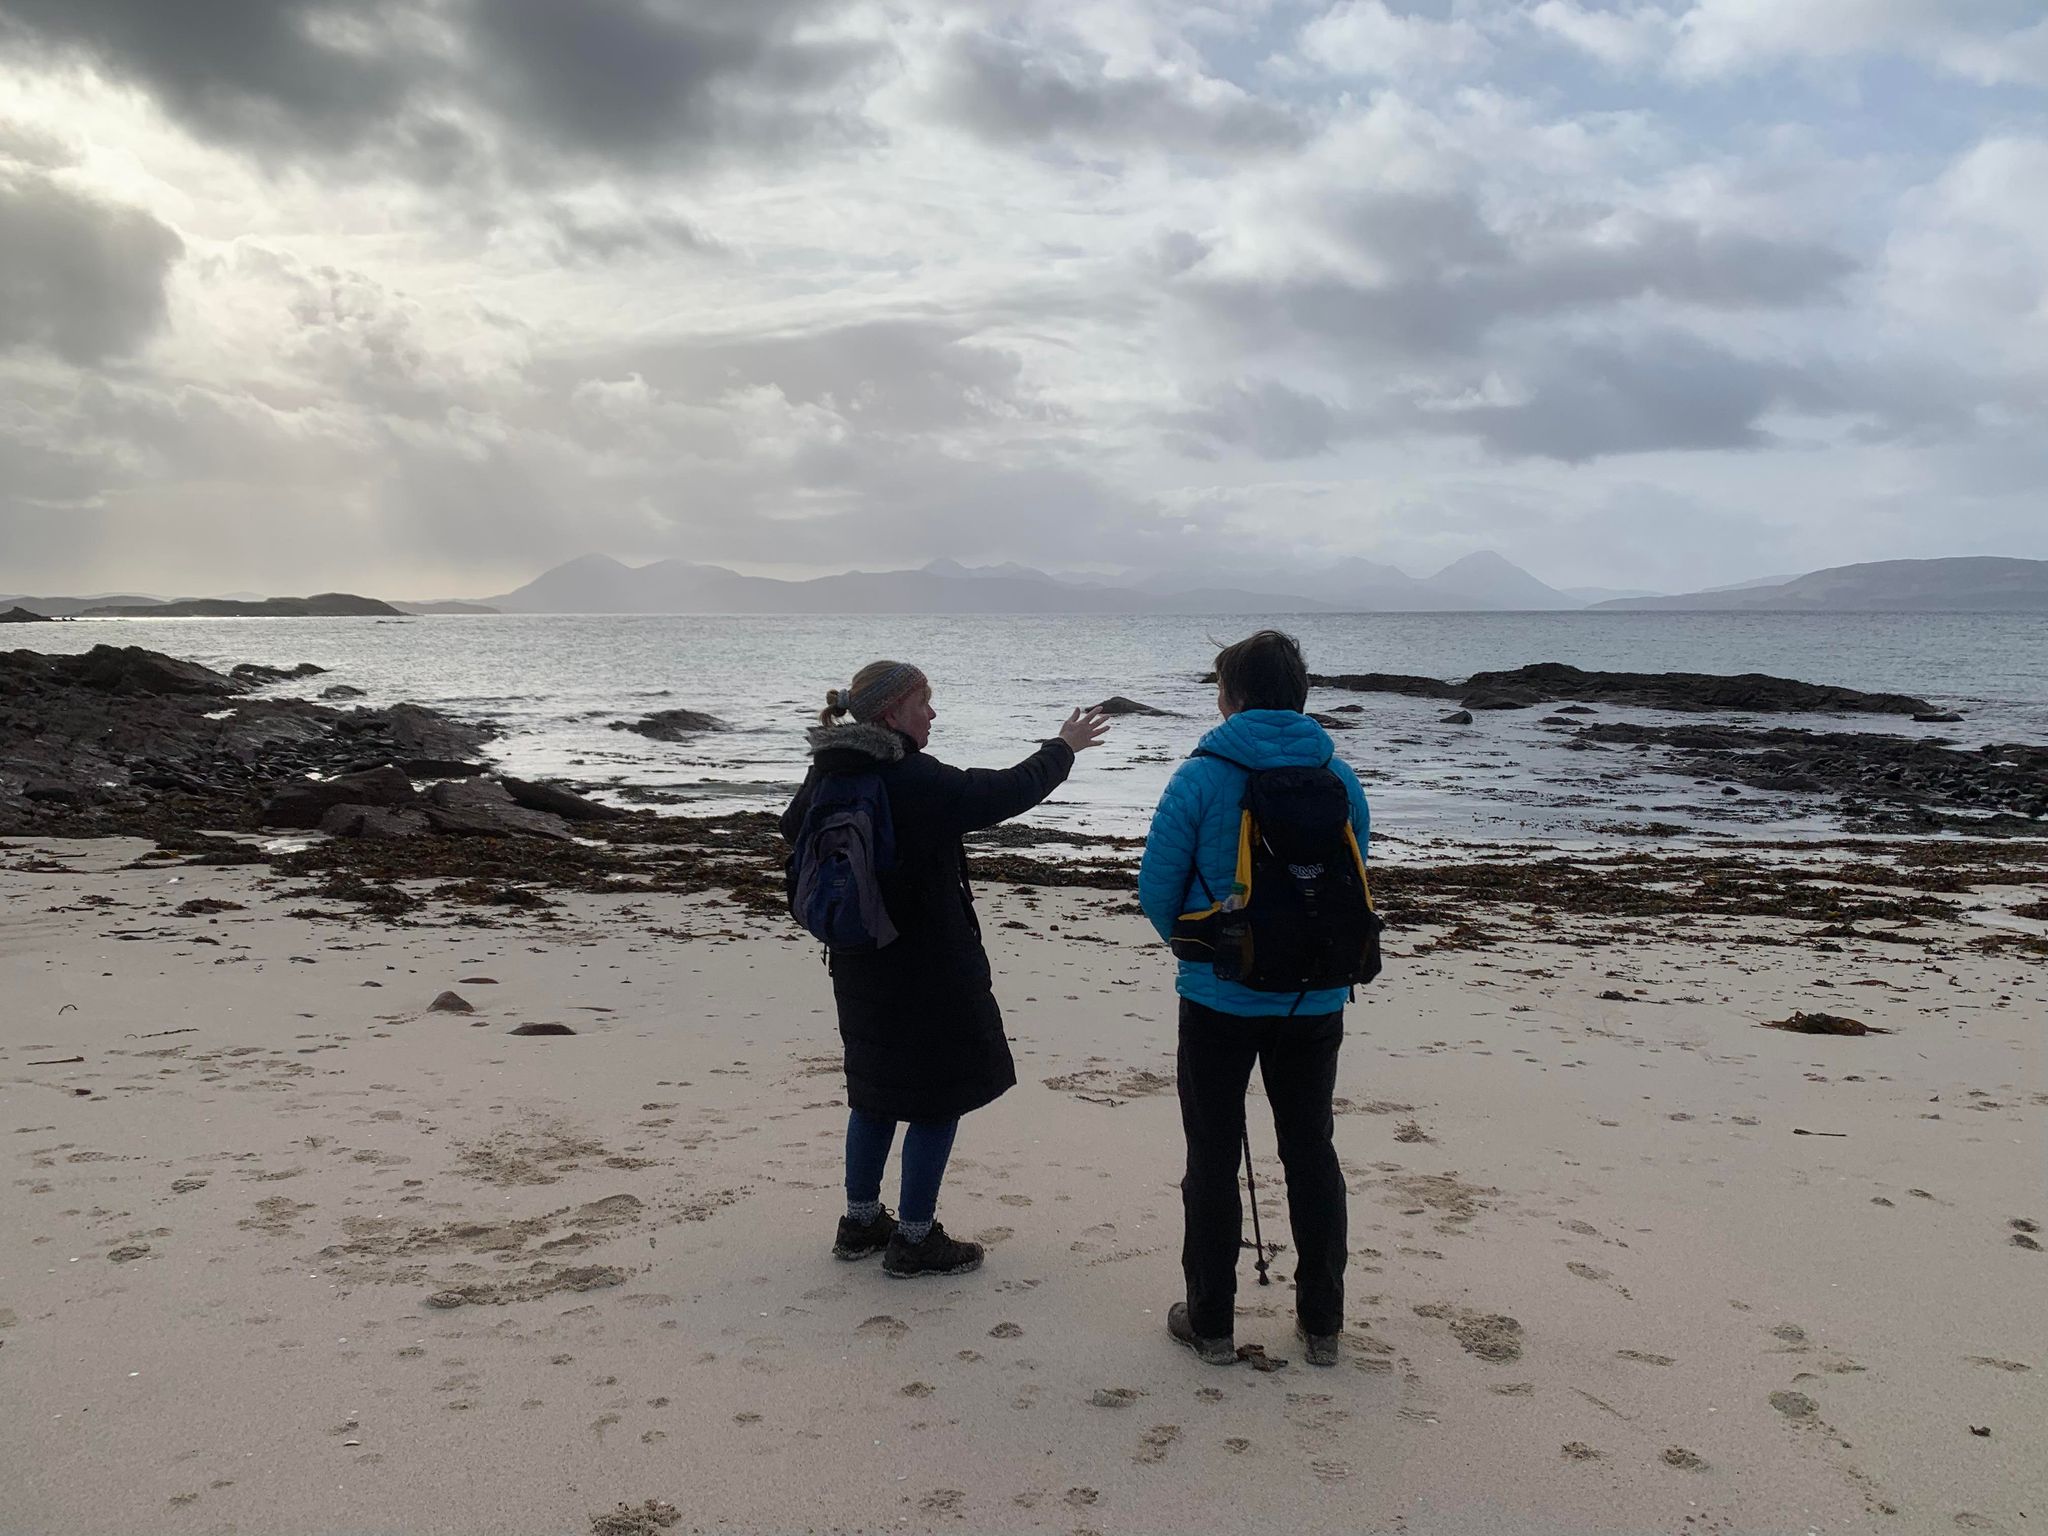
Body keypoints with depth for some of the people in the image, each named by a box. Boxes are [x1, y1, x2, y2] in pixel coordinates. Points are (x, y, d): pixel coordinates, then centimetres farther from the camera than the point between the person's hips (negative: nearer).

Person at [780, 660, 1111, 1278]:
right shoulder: (918, 780, -22)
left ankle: (861, 1222, 31)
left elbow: (793, 828, 20)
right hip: (927, 967, -8)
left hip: (858, 964, 8)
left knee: (876, 1092, 21)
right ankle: (914, 1240, 12)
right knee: (939, 1097, 5)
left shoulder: (828, 774, 1)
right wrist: (1063, 747, 3)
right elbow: (1007, 791, -13)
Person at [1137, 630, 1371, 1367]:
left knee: (1213, 1160, 9)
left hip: (1218, 1000, -3)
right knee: (1312, 1154, 15)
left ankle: (1211, 1321, 18)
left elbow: (1157, 889, -6)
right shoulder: (1340, 778, -1)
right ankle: (1321, 1322, 23)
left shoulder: (1201, 777, -11)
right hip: (1315, 1000, 3)